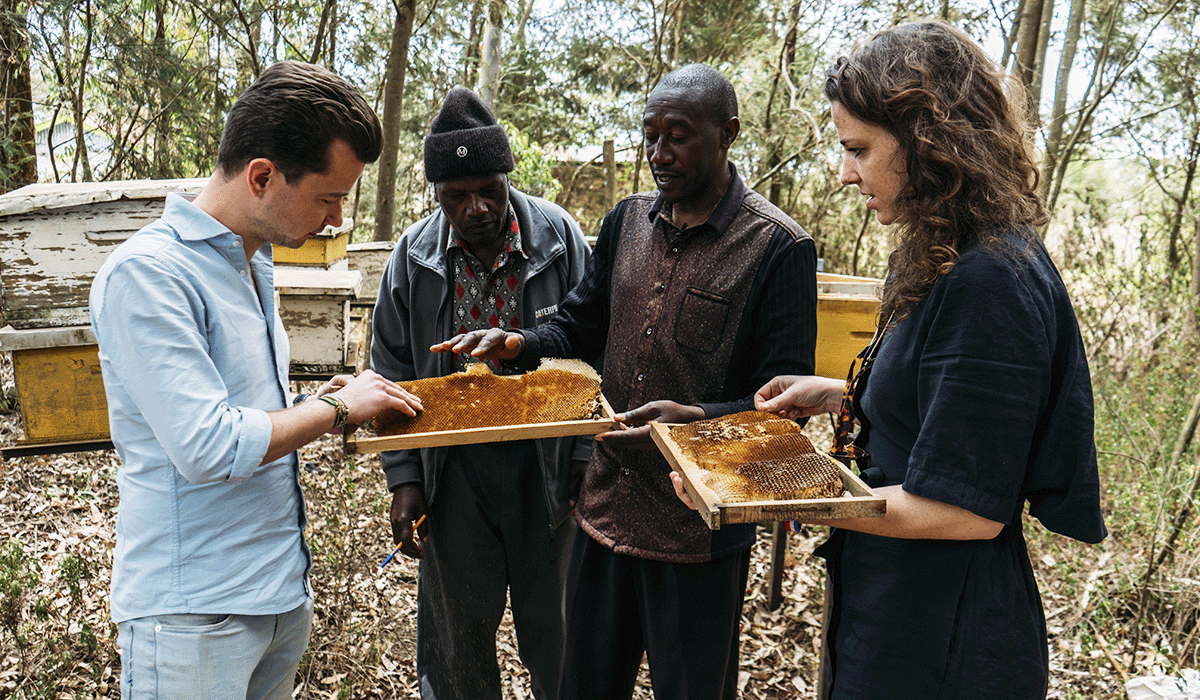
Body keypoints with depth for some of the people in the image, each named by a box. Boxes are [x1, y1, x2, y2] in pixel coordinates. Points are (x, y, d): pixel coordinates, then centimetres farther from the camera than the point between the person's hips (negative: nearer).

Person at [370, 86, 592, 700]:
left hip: (544, 463, -1)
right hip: (454, 467, 1)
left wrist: (586, 462, -5)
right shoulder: (412, 257, -2)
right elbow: (393, 373, 5)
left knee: (552, 623, 14)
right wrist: (403, 479, 0)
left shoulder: (558, 237, -7)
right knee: (459, 624, 17)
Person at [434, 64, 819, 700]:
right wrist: (514, 344, -5)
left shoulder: (779, 247, -12)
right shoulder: (627, 221, 6)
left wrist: (694, 418, -28)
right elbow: (580, 325, 15)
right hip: (605, 510, 6)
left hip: (700, 528, -5)